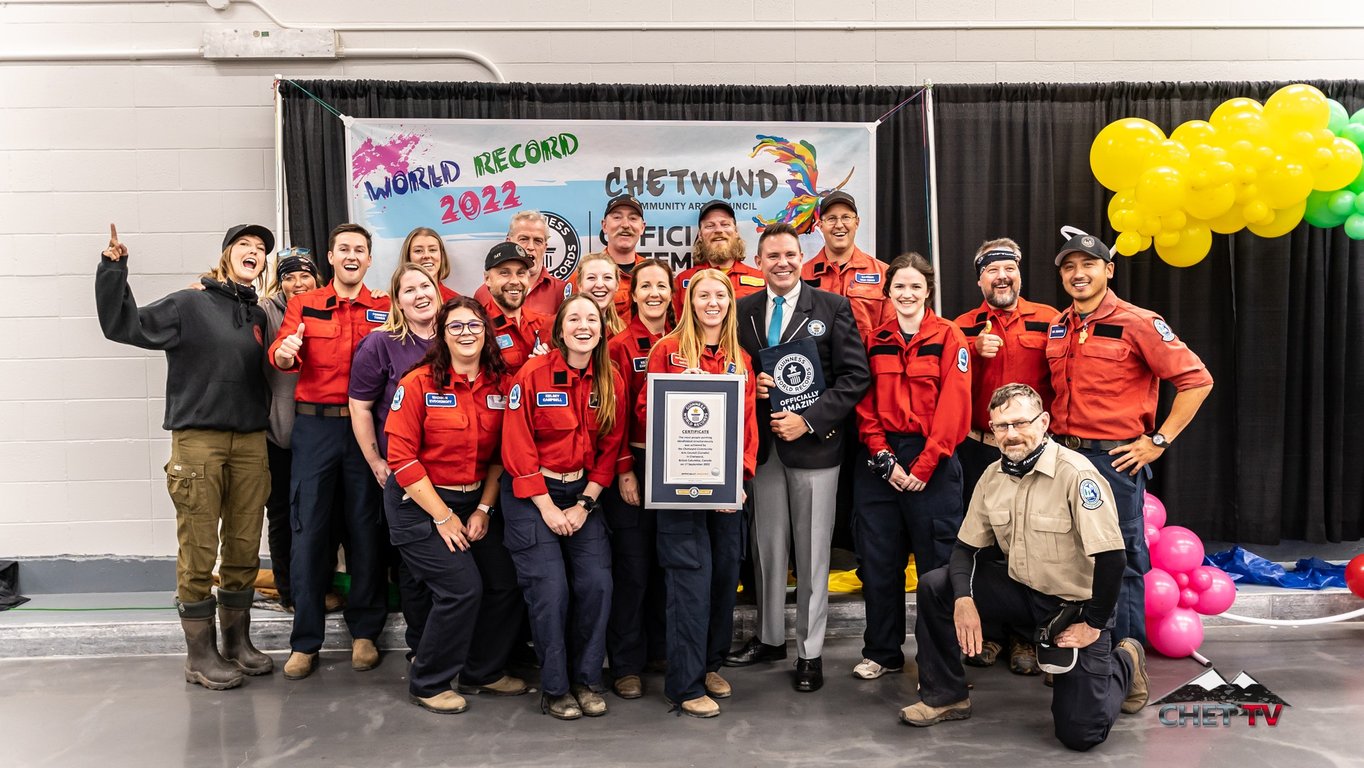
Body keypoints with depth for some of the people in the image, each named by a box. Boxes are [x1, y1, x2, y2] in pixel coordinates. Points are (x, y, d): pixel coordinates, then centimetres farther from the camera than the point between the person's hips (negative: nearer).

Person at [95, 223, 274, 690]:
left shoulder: (258, 317, 15)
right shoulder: (189, 305, 1)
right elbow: (122, 325, -5)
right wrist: (113, 268, -11)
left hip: (250, 442, 5)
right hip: (198, 439, -4)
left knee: (245, 549, 9)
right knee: (199, 553, -1)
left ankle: (237, 642, 23)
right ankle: (200, 656, 11)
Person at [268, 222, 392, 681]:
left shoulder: (385, 309, 8)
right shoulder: (304, 305, 8)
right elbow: (280, 352, -5)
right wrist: (284, 353, -27)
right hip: (315, 424, 0)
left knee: (365, 526, 6)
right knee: (310, 527, 2)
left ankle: (364, 632, 20)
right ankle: (305, 640, 13)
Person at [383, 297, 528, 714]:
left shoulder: (498, 386, 2)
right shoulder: (418, 384, -12)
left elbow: (498, 455, 7)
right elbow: (402, 457, -15)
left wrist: (484, 509, -3)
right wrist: (443, 516, -15)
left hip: (475, 501, 6)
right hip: (419, 503, -5)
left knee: (505, 583, 1)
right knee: (462, 587, -14)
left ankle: (482, 672, 24)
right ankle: (428, 684, 9)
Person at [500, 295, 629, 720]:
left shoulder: (612, 383, 0)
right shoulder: (532, 376, -11)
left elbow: (610, 449, 3)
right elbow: (518, 449, -11)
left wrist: (584, 505, -5)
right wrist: (547, 508, -12)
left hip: (583, 493, 4)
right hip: (532, 496, -3)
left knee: (597, 584, -6)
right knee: (551, 589, -9)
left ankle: (587, 681, 14)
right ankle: (554, 688, 10)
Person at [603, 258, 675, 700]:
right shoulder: (620, 346, -5)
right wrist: (624, 471, -13)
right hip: (632, 465, -4)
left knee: (667, 561, 13)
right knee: (632, 565, 0)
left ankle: (661, 650, 28)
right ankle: (626, 663, 12)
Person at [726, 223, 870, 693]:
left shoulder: (833, 307, -2)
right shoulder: (743, 311, 8)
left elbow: (856, 376, -7)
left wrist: (808, 420, -15)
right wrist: (749, 383, -8)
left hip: (814, 442, -3)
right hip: (763, 443, 3)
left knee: (812, 551, 5)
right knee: (767, 547, 13)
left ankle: (811, 651, 18)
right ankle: (769, 638, 29)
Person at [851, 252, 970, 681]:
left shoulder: (948, 337, -1)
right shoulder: (875, 341, 9)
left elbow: (953, 406, -8)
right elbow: (866, 407, 5)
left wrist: (924, 465, -13)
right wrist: (884, 459, -7)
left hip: (933, 461, -3)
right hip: (880, 461, 4)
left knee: (936, 560, 2)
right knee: (878, 559, 8)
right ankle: (882, 652, 22)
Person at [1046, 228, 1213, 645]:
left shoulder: (1138, 323, -8)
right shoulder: (1056, 328, 9)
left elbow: (1196, 380, -10)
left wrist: (1159, 441, -11)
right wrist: (1055, 439, 10)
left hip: (1114, 459, -6)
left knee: (1120, 559, 3)